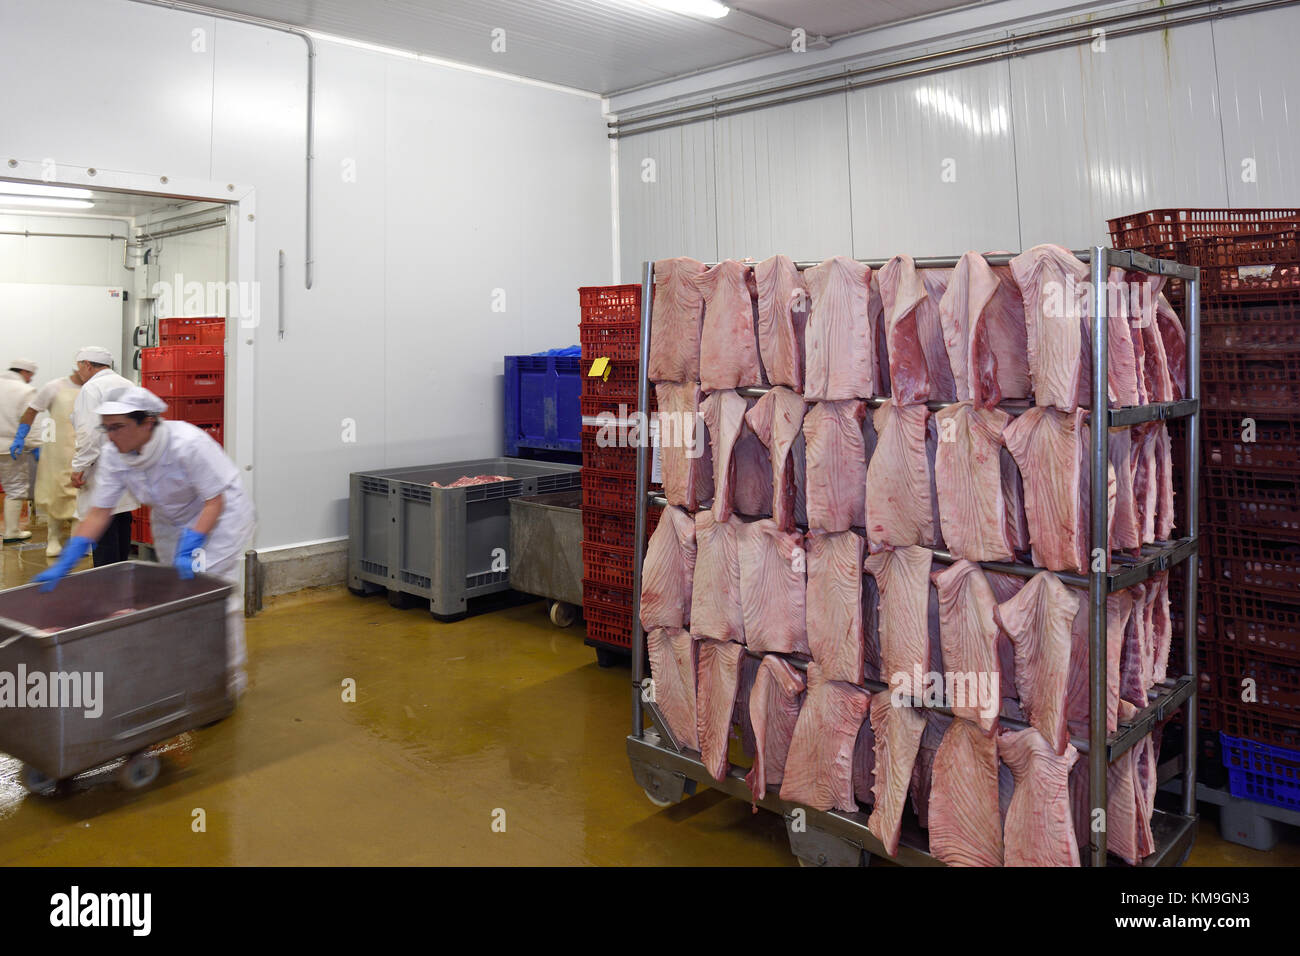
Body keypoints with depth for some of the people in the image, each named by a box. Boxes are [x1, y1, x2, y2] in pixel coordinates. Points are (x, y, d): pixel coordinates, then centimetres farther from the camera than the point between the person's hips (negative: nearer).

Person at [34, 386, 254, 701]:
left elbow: (214, 502, -25)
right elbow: (99, 512, -9)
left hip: (220, 513, -6)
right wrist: (63, 565, -15)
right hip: (171, 519, 6)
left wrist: (189, 548, -33)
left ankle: (229, 679, 3)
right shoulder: (114, 455, -14)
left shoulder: (188, 444, -33)